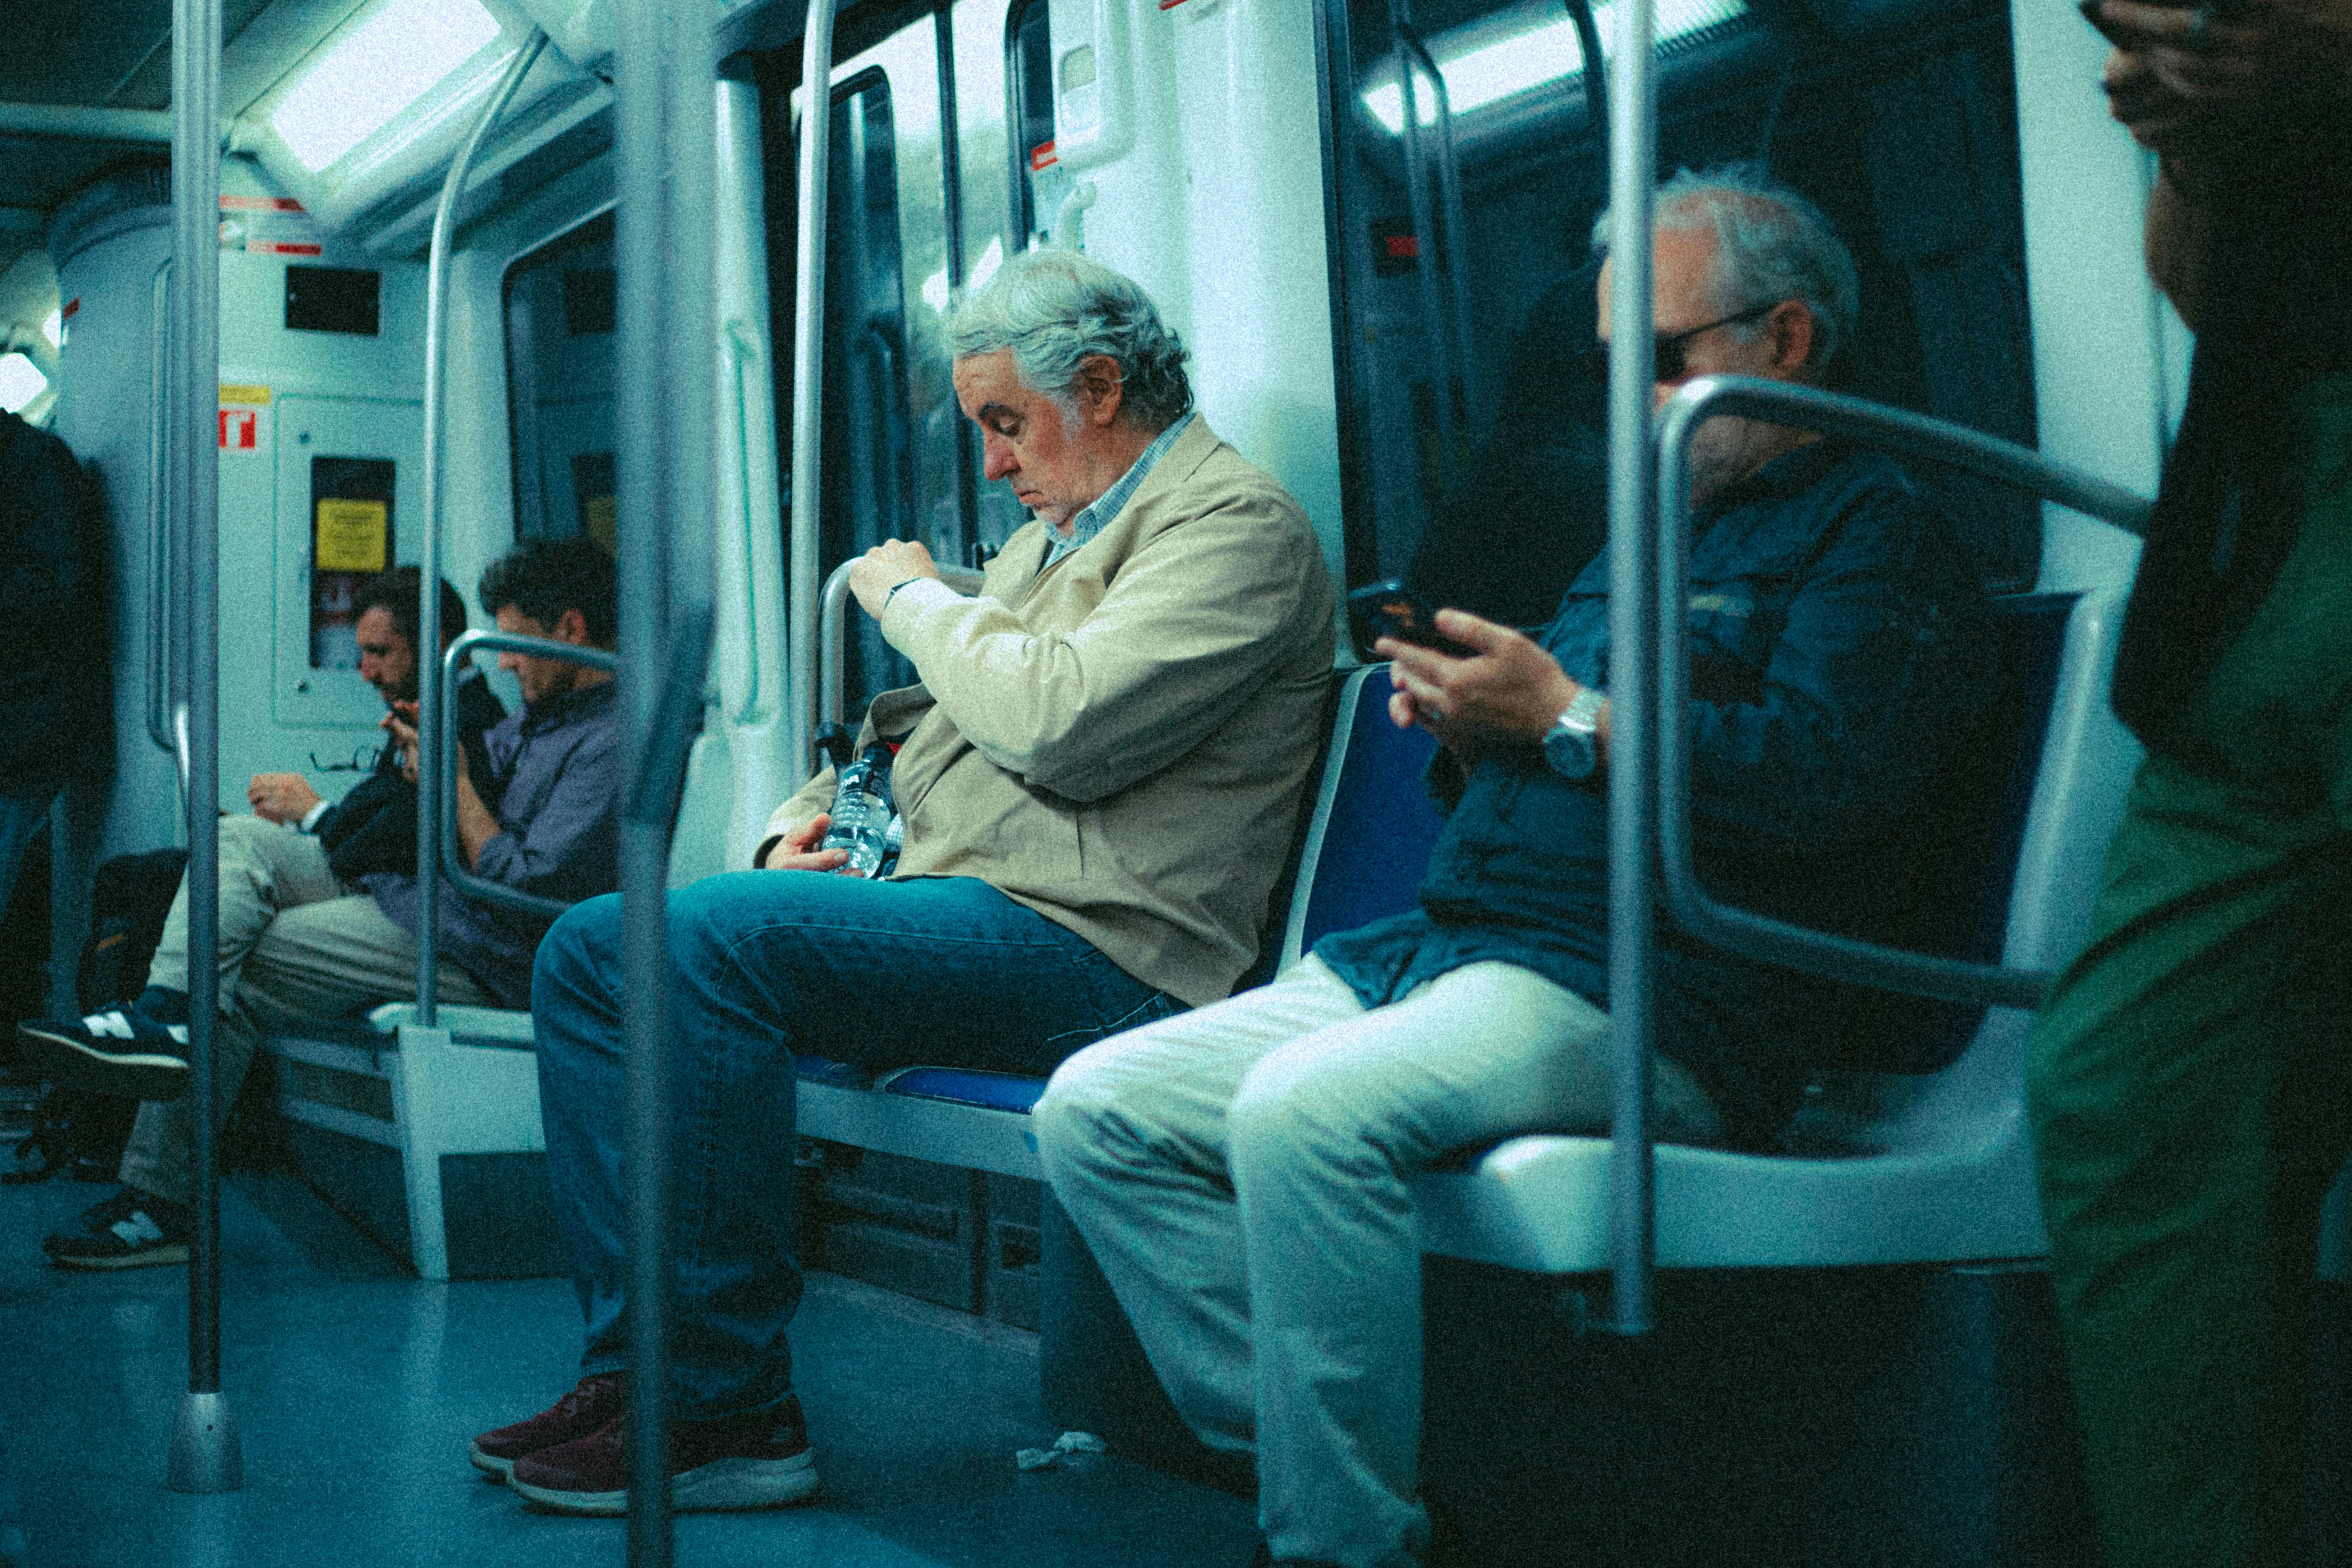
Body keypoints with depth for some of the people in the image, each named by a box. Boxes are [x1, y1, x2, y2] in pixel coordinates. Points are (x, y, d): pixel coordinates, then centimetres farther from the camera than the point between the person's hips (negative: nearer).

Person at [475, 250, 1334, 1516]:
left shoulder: (1237, 523, -6)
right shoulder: (1050, 534, 26)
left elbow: (1059, 723, -21)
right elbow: (932, 727, 29)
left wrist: (914, 596, -4)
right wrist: (808, 825, 9)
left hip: (1089, 943, -10)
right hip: (945, 914, 10)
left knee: (708, 938, -29)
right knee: (587, 951, -1)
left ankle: (726, 1410, -22)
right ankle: (635, 1365, -6)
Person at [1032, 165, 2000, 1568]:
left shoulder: (1878, 534, 1)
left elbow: (1825, 778, -17)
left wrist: (1569, 718, -13)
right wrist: (1470, 726, 8)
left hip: (1650, 995, -9)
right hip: (1439, 949, 10)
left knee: (1305, 1111, -35)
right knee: (1097, 1110, -4)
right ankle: (1301, 1453, -10)